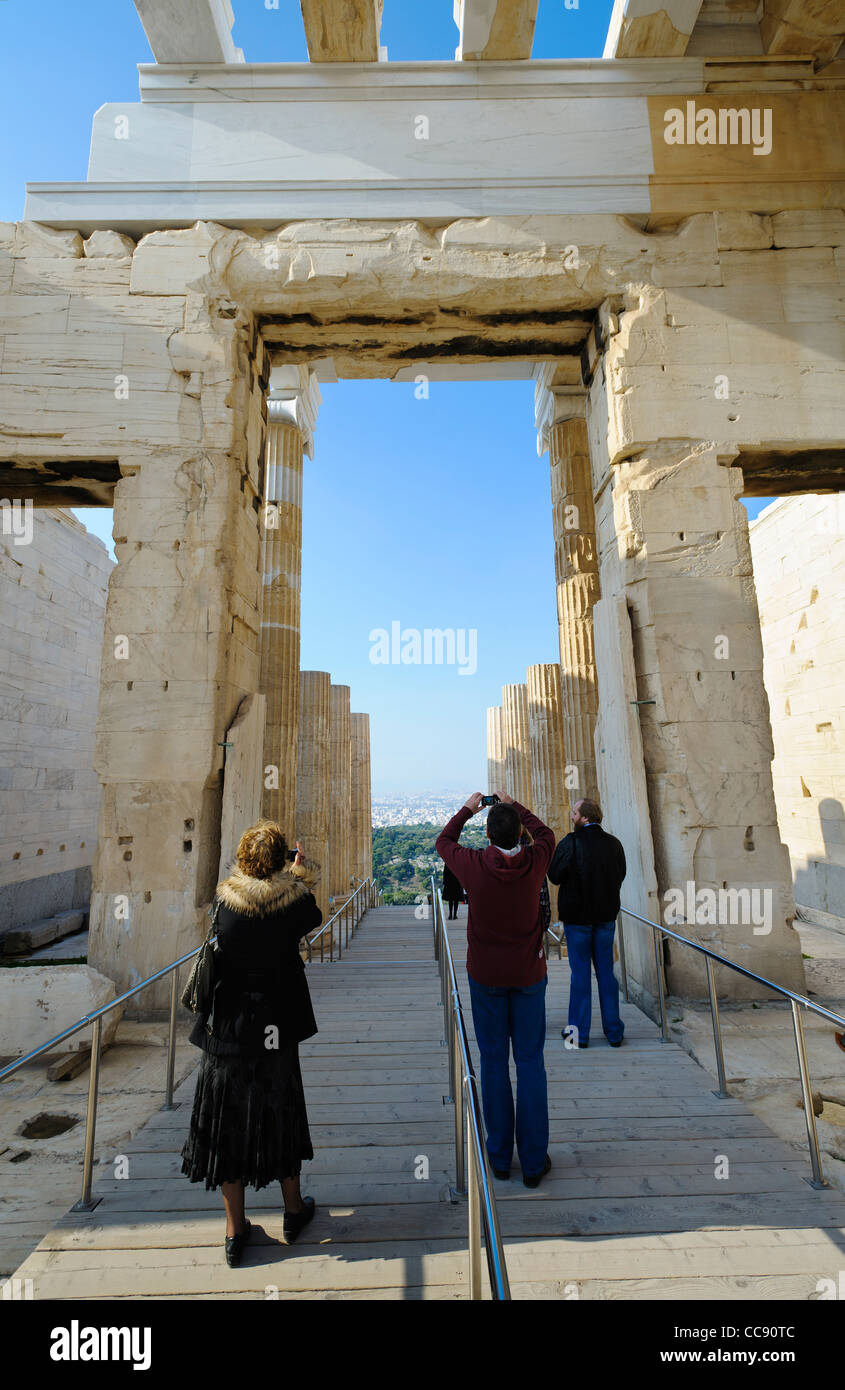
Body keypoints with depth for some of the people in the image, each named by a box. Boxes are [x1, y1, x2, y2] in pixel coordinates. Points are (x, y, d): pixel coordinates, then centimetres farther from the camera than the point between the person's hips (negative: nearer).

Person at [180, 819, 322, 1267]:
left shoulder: (224, 899, -13)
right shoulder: (295, 899, -17)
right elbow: (313, 918, 5)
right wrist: (300, 873, 16)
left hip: (227, 1027, 1)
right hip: (276, 1028, 0)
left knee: (228, 1121, 17)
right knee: (281, 1115, 19)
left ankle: (235, 1231, 30)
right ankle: (293, 1211, 38)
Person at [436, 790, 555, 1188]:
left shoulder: (473, 865, -17)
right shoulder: (534, 862, -14)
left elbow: (443, 841, 5)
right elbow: (545, 833, 10)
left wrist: (467, 808, 14)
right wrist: (513, 805, 18)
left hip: (486, 976, -1)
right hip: (528, 974, 1)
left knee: (493, 1063, 12)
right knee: (530, 1063, 11)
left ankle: (500, 1157, 24)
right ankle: (534, 1161, 21)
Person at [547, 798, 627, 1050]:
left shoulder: (570, 842, -16)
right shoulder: (613, 843, -2)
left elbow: (554, 876, -12)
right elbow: (620, 875, 9)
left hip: (577, 916, -4)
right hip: (606, 915, 4)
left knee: (580, 972, 5)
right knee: (606, 972, 13)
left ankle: (579, 1032, 14)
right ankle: (613, 1032, 21)